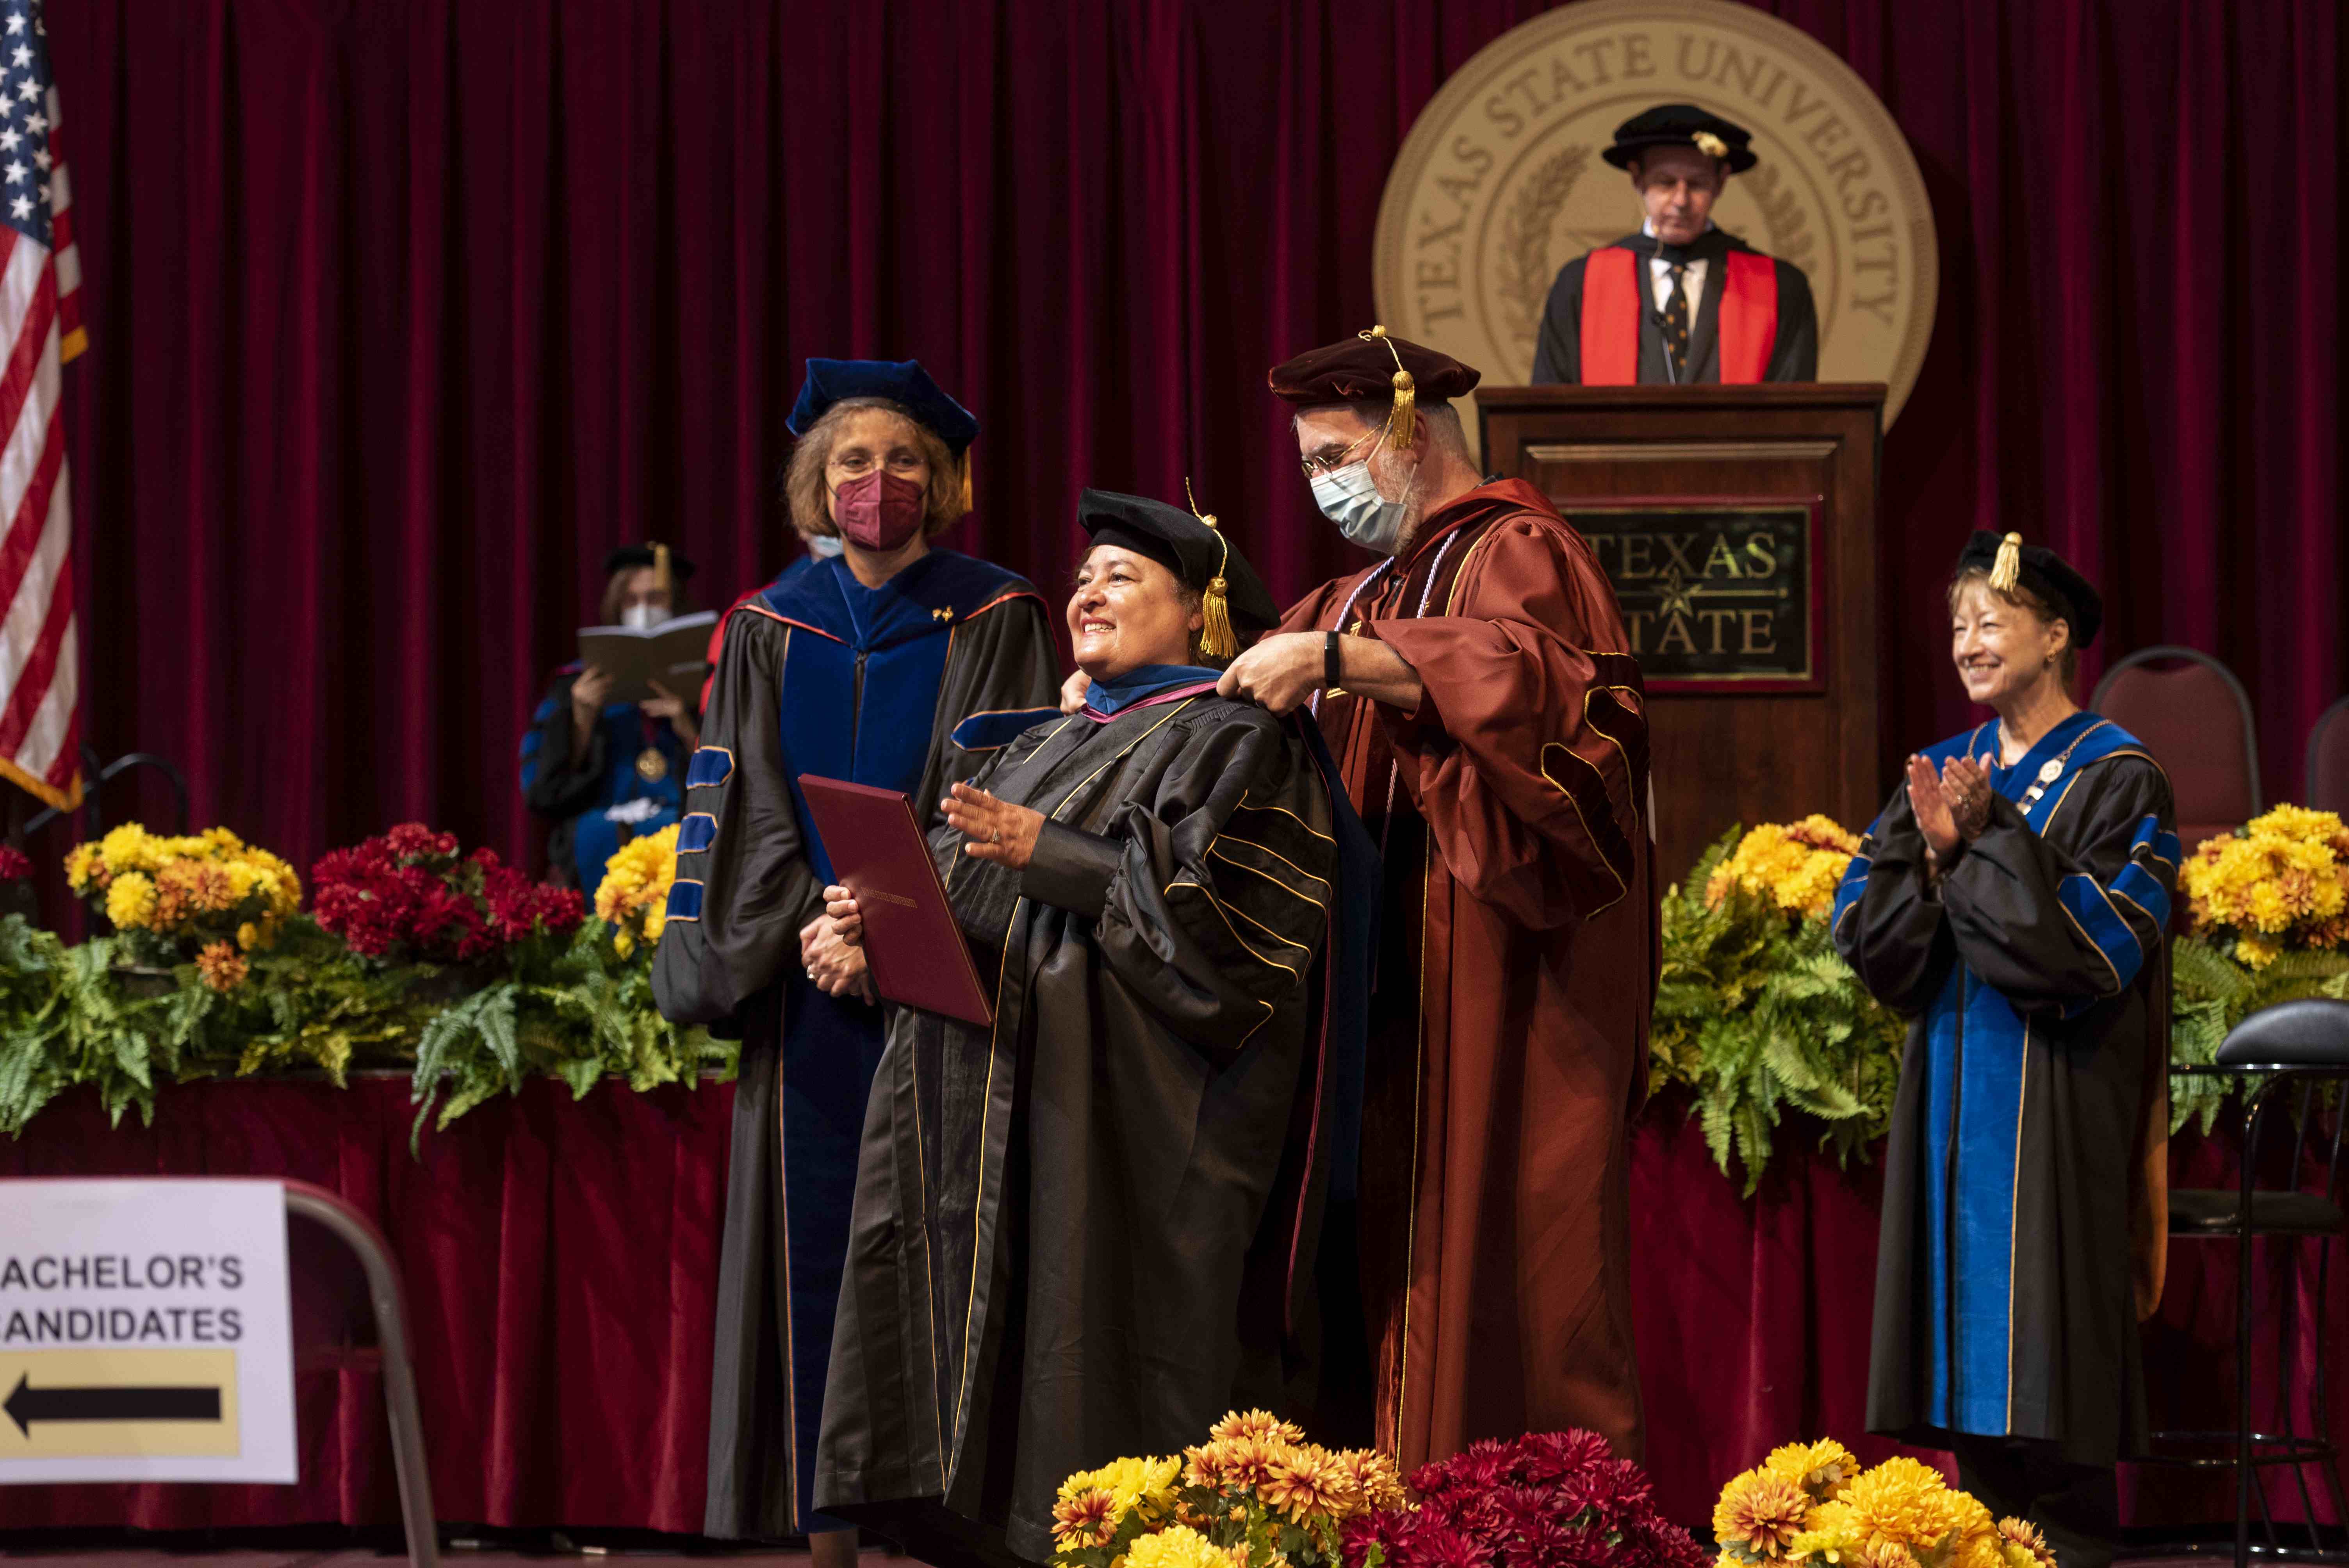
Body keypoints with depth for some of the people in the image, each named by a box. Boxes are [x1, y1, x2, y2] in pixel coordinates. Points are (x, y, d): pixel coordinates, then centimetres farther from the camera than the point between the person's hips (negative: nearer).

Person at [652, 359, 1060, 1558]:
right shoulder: (771, 629, 10)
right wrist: (801, 933, -7)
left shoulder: (993, 622, 1)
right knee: (818, 1245, 1)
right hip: (807, 988, 3)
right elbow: (740, 809, 8)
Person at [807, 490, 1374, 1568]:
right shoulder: (1041, 748, 25)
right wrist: (882, 922, 1)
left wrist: (1054, 857, -18)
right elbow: (958, 907, 23)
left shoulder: (1230, 745, 0)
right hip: (990, 1135, 8)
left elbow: (1223, 913, -14)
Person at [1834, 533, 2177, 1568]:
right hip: (1952, 1102, 6)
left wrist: (1987, 841, -14)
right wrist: (1931, 854, -12)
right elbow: (1866, 941, 6)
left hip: (2055, 1110, -6)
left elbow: (2092, 948, -15)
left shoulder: (2116, 778, -5)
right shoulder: (1942, 774, 12)